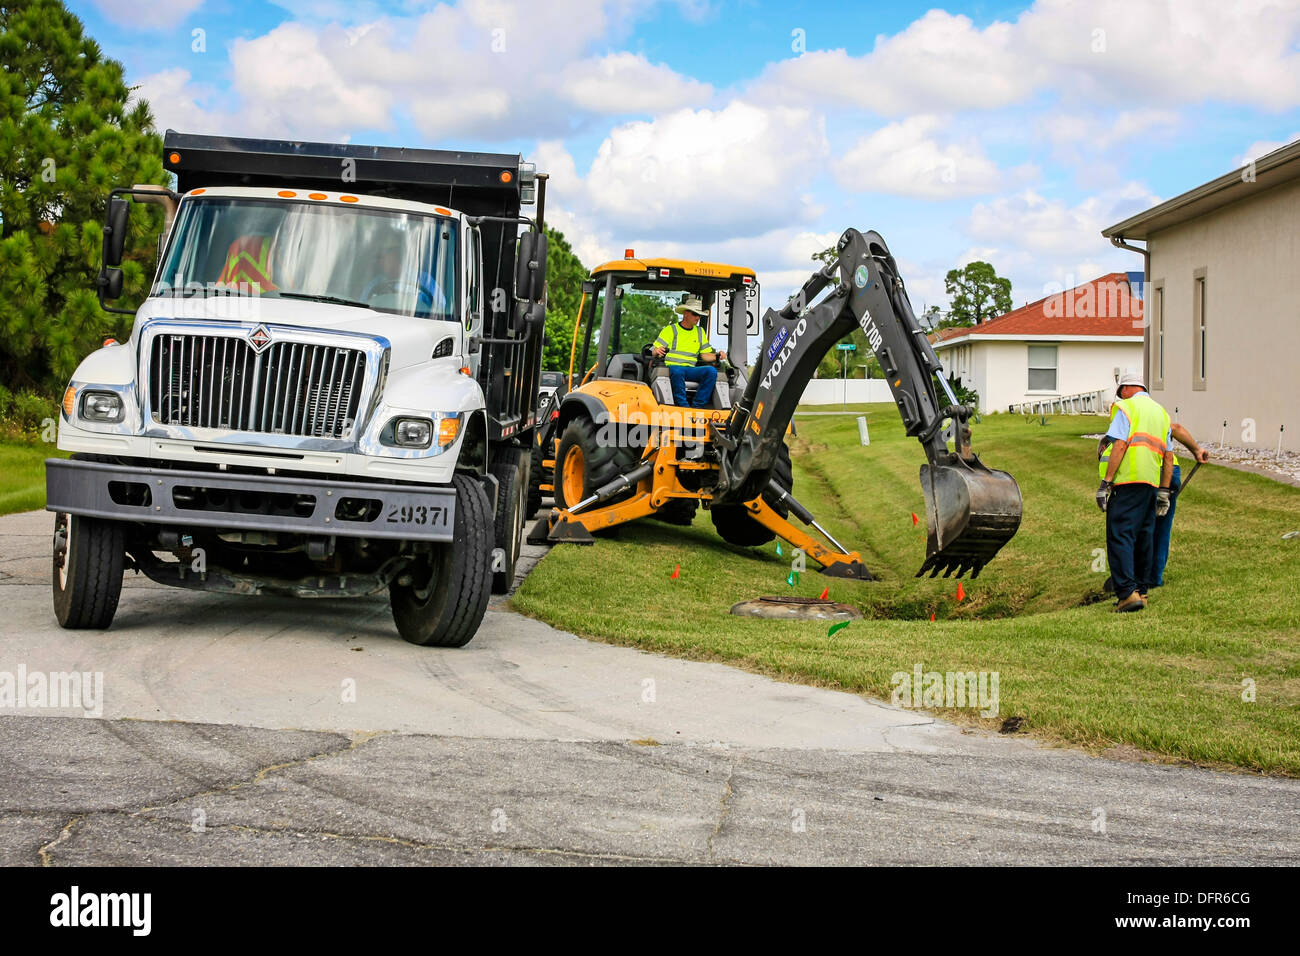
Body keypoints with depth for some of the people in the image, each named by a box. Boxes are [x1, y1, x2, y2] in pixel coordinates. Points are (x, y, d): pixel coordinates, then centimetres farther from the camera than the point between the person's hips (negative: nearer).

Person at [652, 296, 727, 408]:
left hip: (691, 370, 4)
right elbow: (655, 352, 1)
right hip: (672, 367, -4)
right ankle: (684, 406, -36)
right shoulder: (670, 330, 7)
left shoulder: (700, 332, 22)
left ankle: (698, 406, -27)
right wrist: (658, 352, -23)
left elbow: (705, 355, 20)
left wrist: (717, 356, -1)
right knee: (678, 371, -41)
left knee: (711, 371, -25)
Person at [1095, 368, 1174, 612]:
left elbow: (1120, 446, -12)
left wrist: (1105, 482, -12)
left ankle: (1128, 592, -20)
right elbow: (1168, 457, 19)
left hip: (1128, 481, -7)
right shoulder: (1161, 412, 21)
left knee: (1120, 535, -10)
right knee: (1144, 537, 14)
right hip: (1152, 482, 7)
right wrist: (1164, 492, 20)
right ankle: (1141, 590, 16)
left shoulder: (1126, 408, -1)